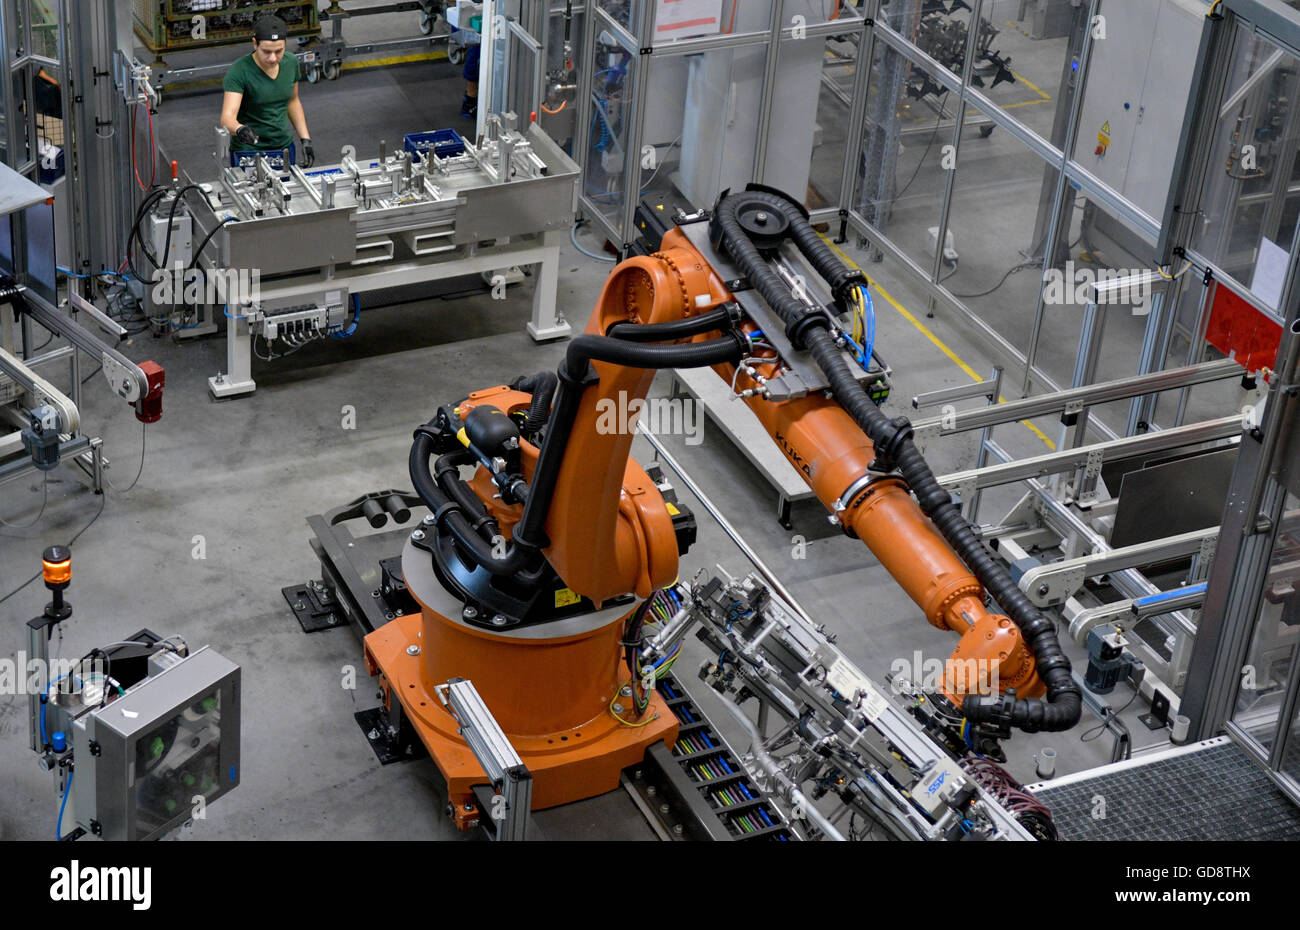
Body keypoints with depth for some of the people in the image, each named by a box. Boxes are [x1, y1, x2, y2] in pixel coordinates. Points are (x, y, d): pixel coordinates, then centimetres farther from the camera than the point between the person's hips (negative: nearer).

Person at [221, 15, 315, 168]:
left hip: (285, 148, 5)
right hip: (248, 152, -5)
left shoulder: (291, 62, -3)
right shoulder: (238, 72, -20)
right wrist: (240, 129, -51)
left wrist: (306, 139, 7)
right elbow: (227, 118, -29)